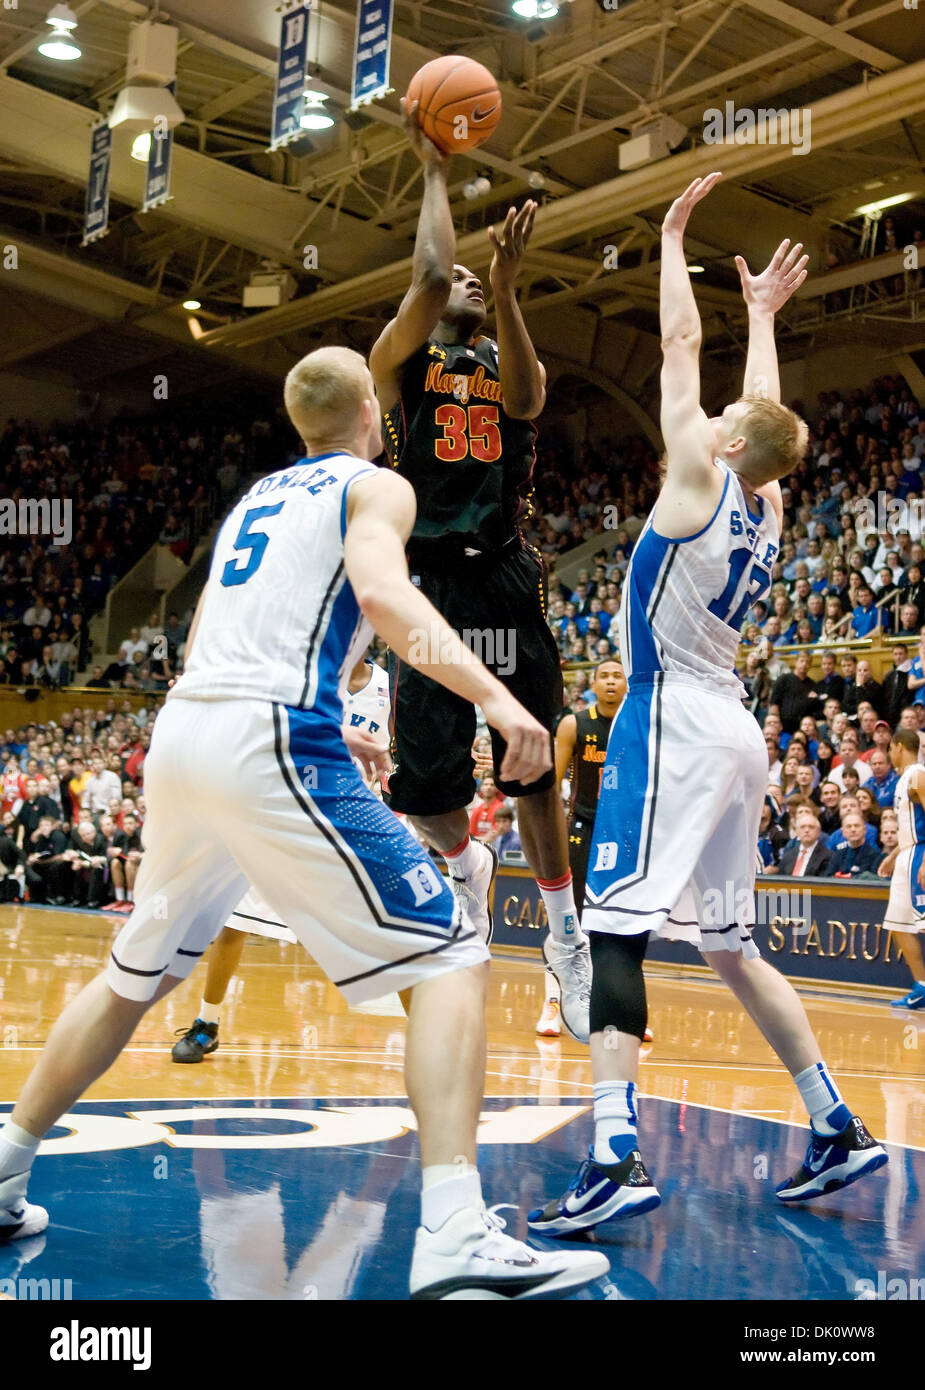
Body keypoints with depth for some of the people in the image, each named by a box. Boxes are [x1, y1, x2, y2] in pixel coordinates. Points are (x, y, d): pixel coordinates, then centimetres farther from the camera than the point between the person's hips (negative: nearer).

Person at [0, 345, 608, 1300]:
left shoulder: (255, 497, 28)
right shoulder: (376, 486, 7)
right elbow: (382, 592, -15)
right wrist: (493, 695, -24)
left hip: (179, 731, 8)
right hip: (272, 745, -7)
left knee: (135, 974, 25)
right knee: (449, 954, -6)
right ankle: (454, 1239, -19)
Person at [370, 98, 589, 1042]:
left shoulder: (509, 362, 14)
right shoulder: (401, 359, 8)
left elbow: (524, 398, -11)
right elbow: (428, 275, -9)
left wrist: (505, 286, -20)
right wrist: (434, 171, 1)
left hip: (506, 579, 2)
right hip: (431, 581, -1)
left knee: (532, 770, 4)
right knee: (423, 783, -5)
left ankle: (565, 936, 16)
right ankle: (466, 865, 28)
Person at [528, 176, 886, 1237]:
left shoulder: (702, 475, -6)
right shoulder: (767, 505, 12)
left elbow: (680, 345, 2)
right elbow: (771, 415, 30)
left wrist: (672, 238, 14)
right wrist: (764, 313, 41)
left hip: (673, 718, -9)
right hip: (730, 725, 9)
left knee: (615, 928, -14)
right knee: (727, 946, 15)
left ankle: (616, 1160, -24)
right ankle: (837, 1131, 18)